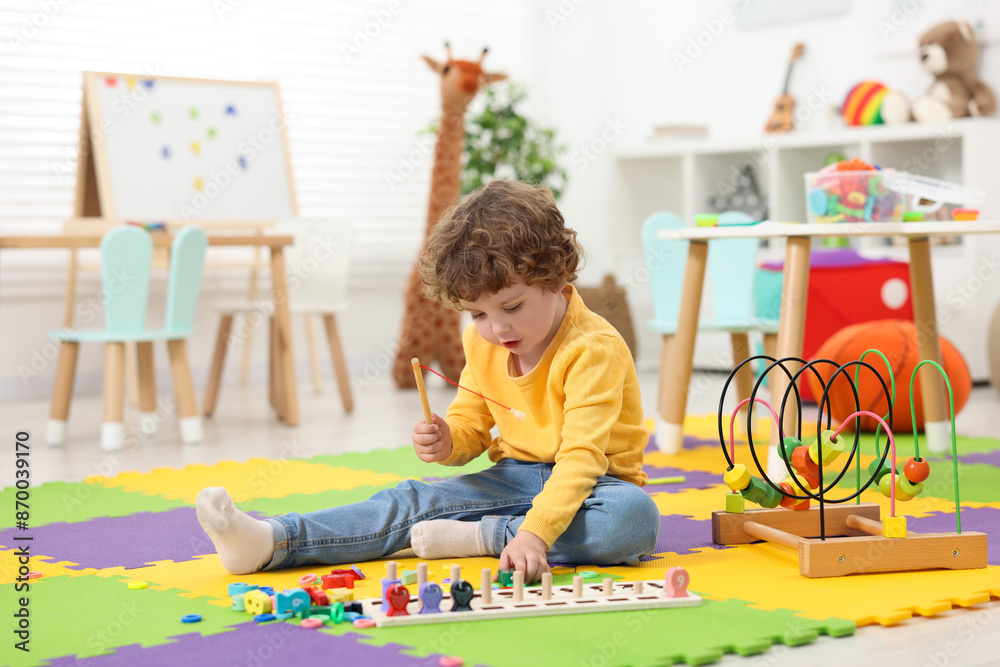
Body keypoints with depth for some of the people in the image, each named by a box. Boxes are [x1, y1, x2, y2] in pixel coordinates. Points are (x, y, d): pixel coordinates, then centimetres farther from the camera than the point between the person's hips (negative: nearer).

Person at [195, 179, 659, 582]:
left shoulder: (594, 348, -22)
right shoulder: (482, 343, 2)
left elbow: (582, 456, -31)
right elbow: (472, 427, 13)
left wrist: (533, 533, -44)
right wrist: (447, 442, -13)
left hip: (587, 485, -5)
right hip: (514, 479, 5)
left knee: (636, 517, -38)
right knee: (412, 502, -14)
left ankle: (483, 536, -30)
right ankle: (270, 543, -24)